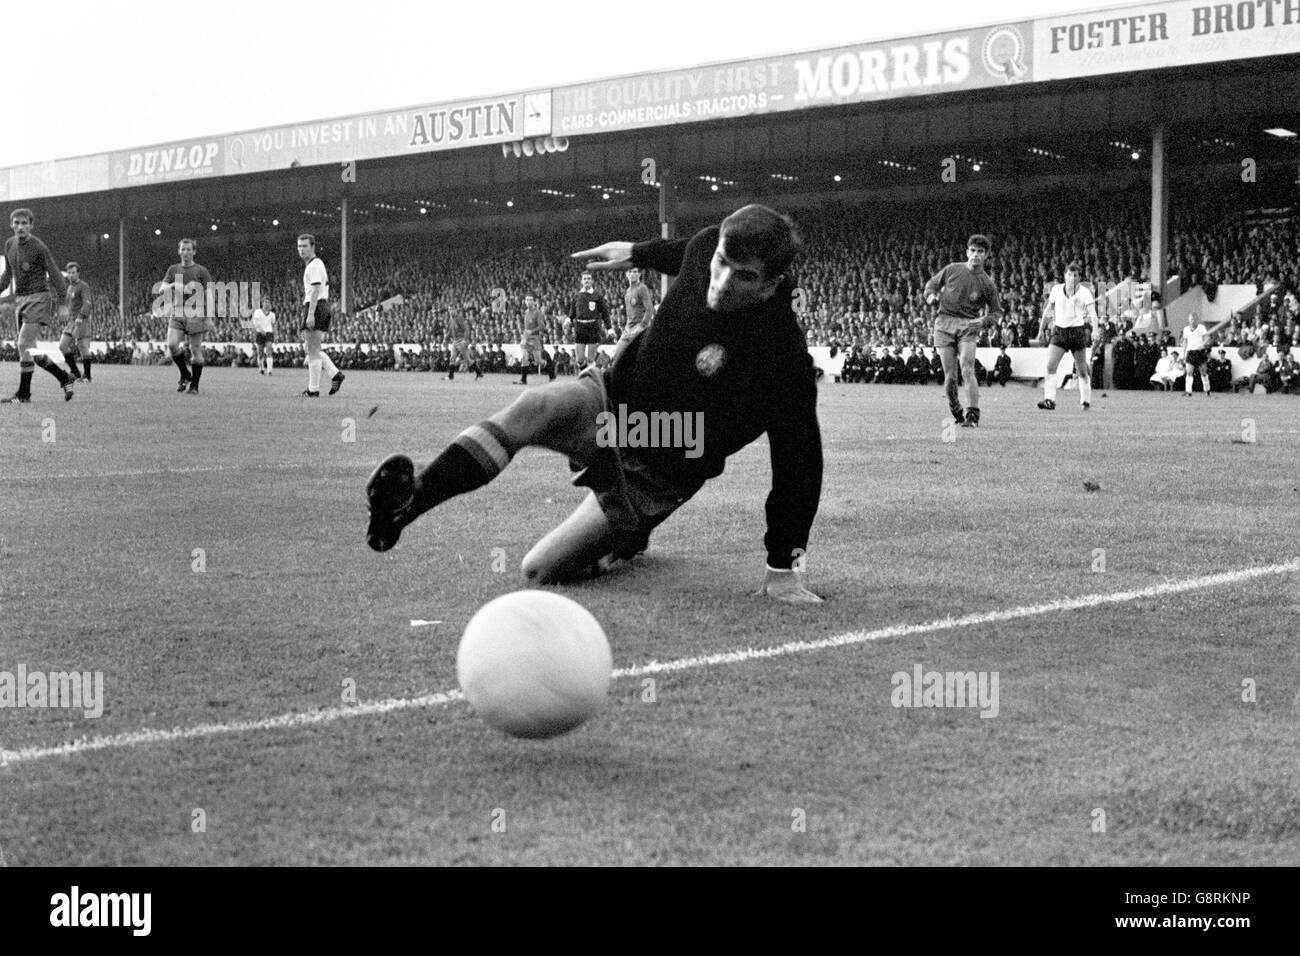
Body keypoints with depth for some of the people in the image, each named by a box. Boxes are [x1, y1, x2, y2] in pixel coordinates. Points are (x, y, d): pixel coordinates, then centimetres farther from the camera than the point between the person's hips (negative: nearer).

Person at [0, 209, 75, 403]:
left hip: (37, 299, -7)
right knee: (30, 350, 7)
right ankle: (64, 378, 21)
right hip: (19, 300, 7)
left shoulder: (39, 247, -11)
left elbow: (54, 275, -9)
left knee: (24, 345, -15)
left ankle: (23, 393, -8)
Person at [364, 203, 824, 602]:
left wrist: (783, 567, -18)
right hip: (613, 397, 4)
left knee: (541, 571, -9)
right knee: (535, 407, -31)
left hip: (654, 476, -4)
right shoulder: (709, 245, -13)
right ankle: (407, 501, -34)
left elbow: (800, 462, -22)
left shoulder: (782, 357, -30)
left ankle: (628, 536, 21)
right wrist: (638, 252, 27)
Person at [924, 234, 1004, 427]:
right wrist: (931, 295, -2)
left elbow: (996, 310, 12)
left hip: (968, 326, -1)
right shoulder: (952, 269, 5)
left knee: (967, 370, -19)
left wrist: (984, 321, -8)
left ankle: (972, 415, -19)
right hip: (944, 324, 1)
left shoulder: (987, 284, 3)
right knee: (950, 376, -2)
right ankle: (956, 414, 16)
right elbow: (932, 283, 20)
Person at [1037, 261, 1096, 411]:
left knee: (1082, 370, 1)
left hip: (1077, 330, -2)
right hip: (1059, 330, 3)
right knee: (1050, 366, -13)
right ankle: (1049, 400, -15)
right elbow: (1048, 311, 18)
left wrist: (1090, 327, -25)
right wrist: (1042, 329, 16)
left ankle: (1086, 401, 17)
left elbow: (1092, 314, -6)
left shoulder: (1084, 292, -2)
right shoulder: (1056, 289, 7)